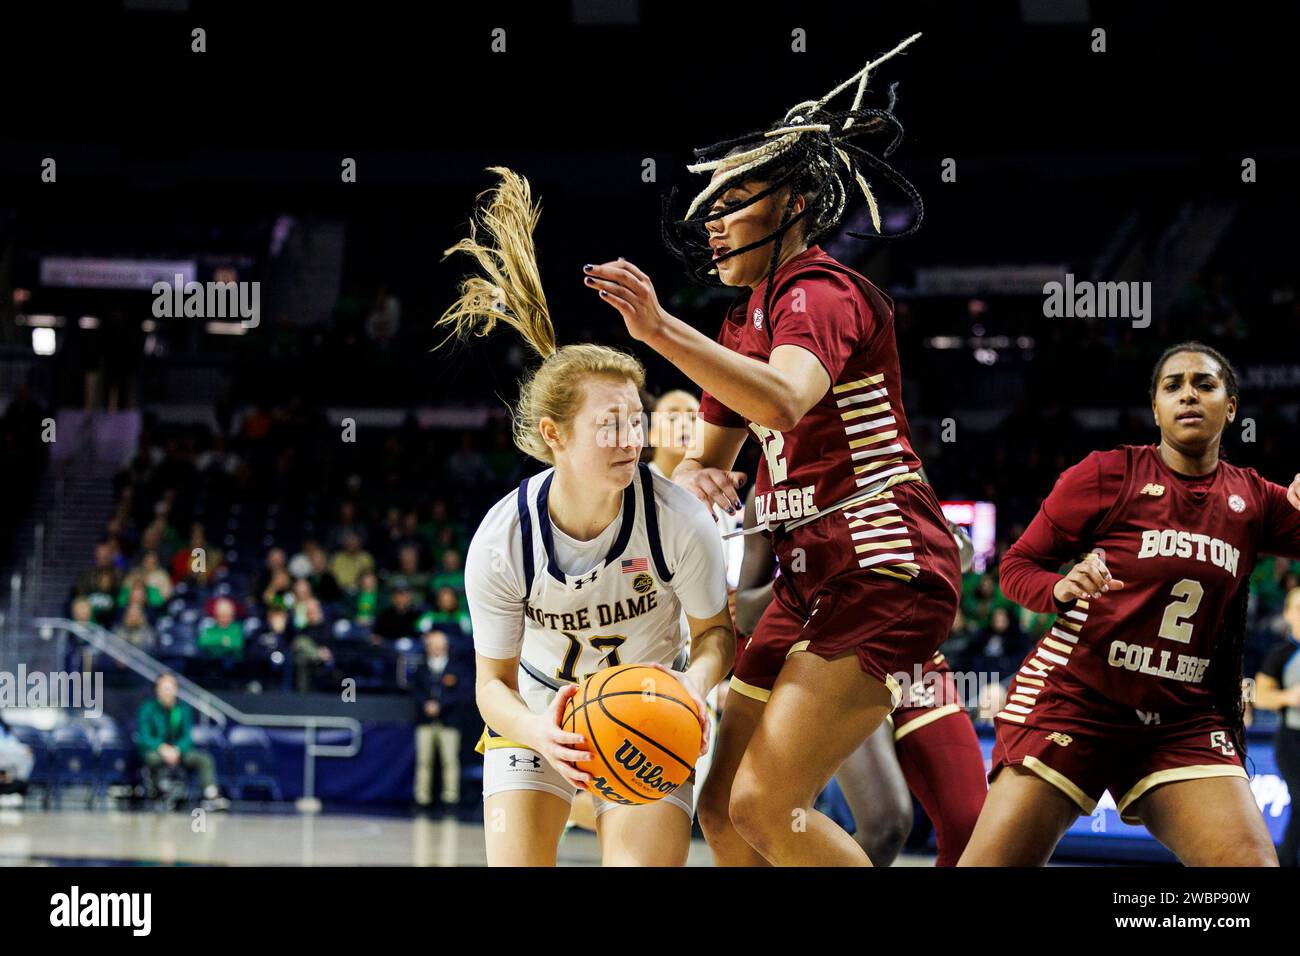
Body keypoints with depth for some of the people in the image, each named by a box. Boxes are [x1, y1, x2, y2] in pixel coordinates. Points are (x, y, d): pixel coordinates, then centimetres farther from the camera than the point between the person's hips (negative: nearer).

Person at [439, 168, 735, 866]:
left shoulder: (677, 520, -24)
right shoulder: (501, 540, -23)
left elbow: (714, 630, -8)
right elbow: (493, 679, -14)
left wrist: (696, 683, -31)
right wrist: (538, 732, -36)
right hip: (539, 709, 1)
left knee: (641, 865, -18)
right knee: (513, 871, -12)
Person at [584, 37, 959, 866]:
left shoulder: (821, 292, -11)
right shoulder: (749, 317, 17)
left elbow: (783, 400, -33)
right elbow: (711, 453, 21)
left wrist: (662, 330, -43)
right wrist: (696, 475, -3)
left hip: (883, 571, -10)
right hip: (813, 581, 10)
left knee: (767, 805, -18)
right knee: (723, 810, 6)